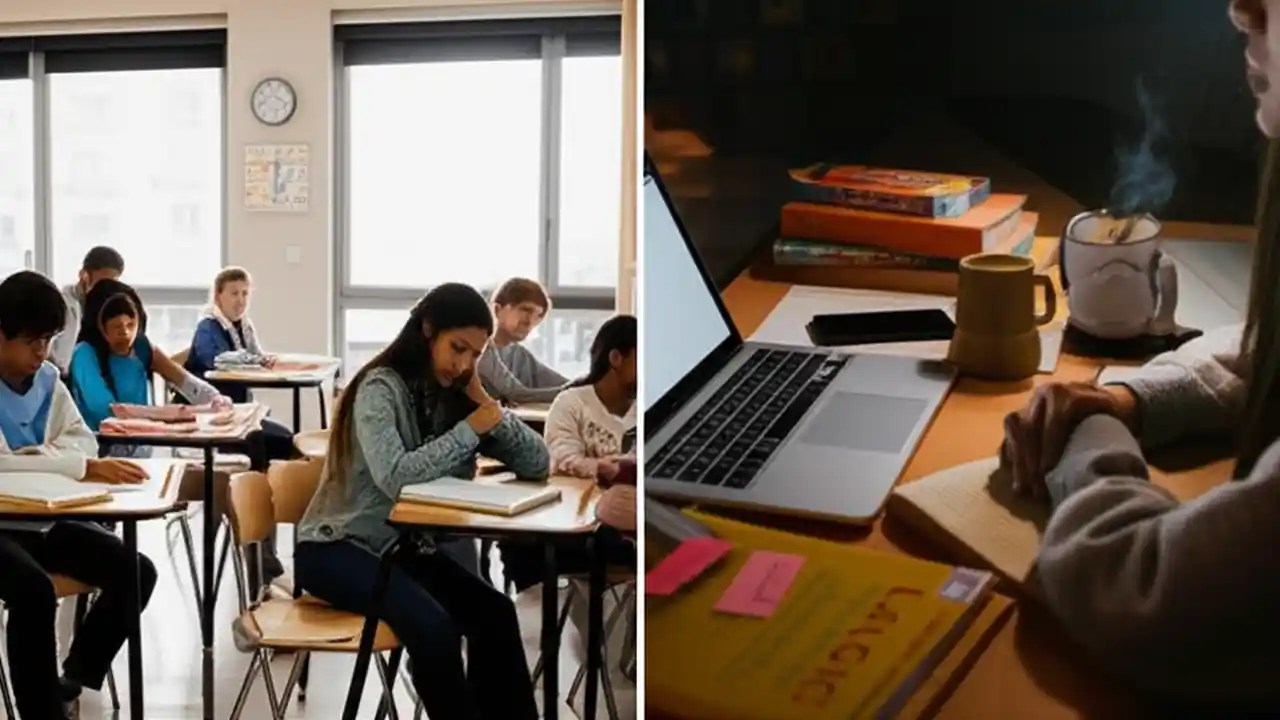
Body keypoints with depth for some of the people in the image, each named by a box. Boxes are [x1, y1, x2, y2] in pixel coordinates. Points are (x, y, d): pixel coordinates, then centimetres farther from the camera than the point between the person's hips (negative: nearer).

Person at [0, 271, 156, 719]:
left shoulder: (47, 378, 5)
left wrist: (40, 457, -14)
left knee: (136, 571, -8)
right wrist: (84, 469, -34)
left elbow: (81, 438, 8)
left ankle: (71, 684, 6)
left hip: (42, 518, 7)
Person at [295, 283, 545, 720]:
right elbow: (395, 477, -31)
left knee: (495, 612, -20)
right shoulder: (381, 387, -15)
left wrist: (485, 403, -12)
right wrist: (471, 427, -24)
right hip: (338, 547, -6)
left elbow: (537, 464, -1)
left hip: (408, 545, 6)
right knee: (432, 625, -30)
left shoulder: (455, 396, 2)